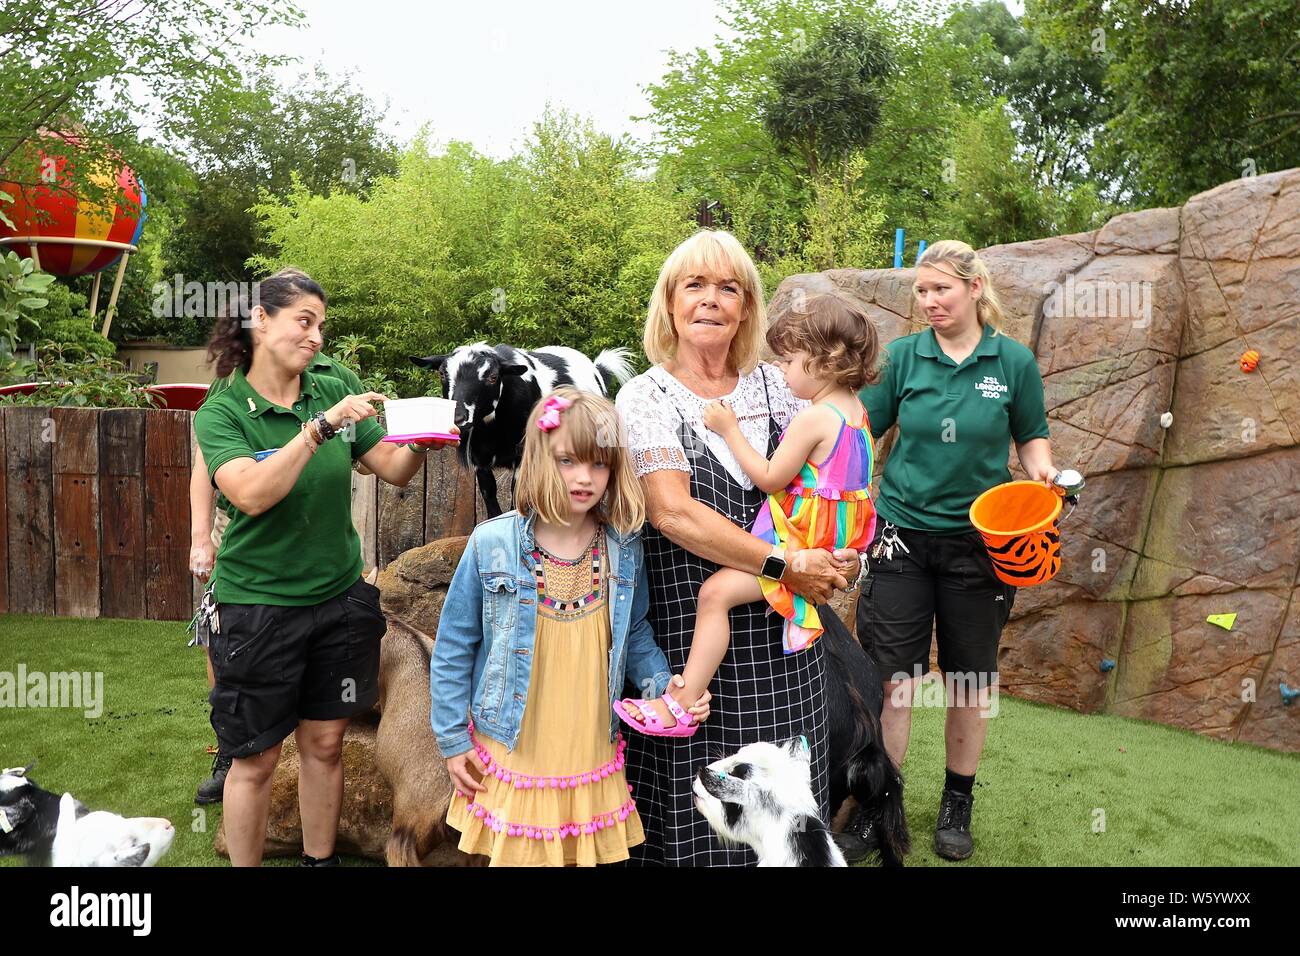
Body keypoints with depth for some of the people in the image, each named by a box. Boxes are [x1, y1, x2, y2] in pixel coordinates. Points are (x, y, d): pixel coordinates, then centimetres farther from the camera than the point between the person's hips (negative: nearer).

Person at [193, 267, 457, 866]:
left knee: (324, 744, 15)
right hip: (258, 608, -3)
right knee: (256, 759, 9)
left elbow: (394, 470, 2)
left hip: (340, 600, 3)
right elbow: (252, 494, -24)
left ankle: (321, 859, 33)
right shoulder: (221, 412, -8)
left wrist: (421, 444, -19)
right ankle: (245, 864, 29)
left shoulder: (333, 392, 1)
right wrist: (321, 426, -30)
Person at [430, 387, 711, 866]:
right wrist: (452, 740, -1)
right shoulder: (492, 545, -13)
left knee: (585, 855, 17)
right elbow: (454, 647, -4)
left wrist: (666, 686, -7)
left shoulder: (624, 549, -5)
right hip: (512, 755, -2)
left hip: (592, 757, 2)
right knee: (515, 854, 13)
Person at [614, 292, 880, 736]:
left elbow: (770, 479, -17)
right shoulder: (857, 411, 8)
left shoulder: (813, 418, -21)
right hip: (834, 540, 11)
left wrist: (730, 430, -11)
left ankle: (682, 703, -18)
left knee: (715, 592, -18)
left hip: (797, 546, -11)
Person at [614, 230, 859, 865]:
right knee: (694, 795, 4)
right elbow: (673, 512, -17)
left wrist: (840, 556, -6)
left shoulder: (776, 386, 8)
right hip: (689, 628, -3)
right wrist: (785, 565, -19)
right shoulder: (645, 398, -4)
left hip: (782, 633, 4)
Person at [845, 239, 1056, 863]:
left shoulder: (1013, 361, -1)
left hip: (977, 542, 0)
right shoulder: (902, 356, -1)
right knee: (890, 675, 0)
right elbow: (860, 429, 0)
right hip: (902, 535, 0)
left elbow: (1032, 437, 8)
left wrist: (1041, 470, -11)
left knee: (971, 680, 11)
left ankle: (957, 805, 31)